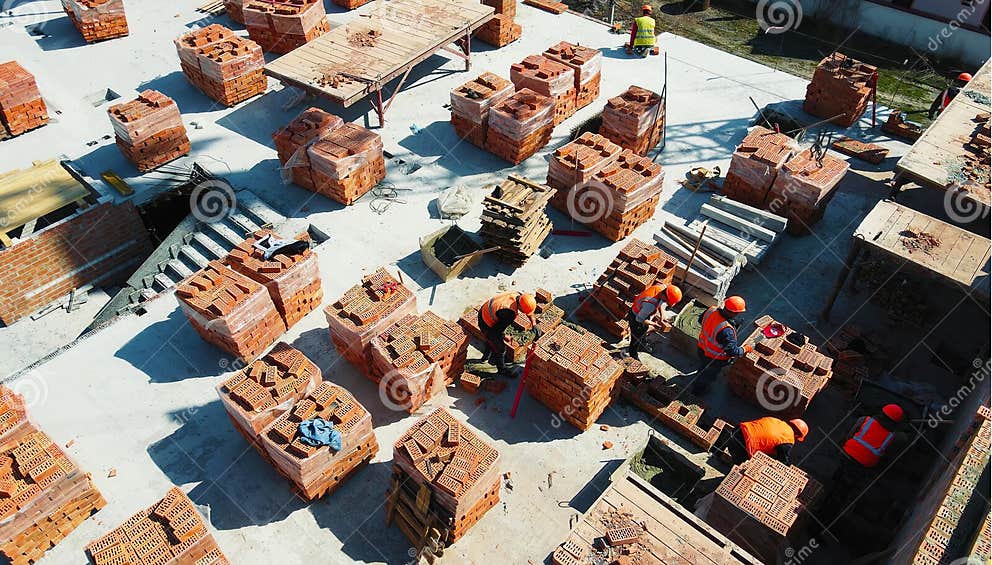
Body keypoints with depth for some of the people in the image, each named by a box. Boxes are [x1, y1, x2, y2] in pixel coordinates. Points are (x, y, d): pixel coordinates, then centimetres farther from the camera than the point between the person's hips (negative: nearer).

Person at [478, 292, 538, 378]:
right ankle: (502, 370, 33)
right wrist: (504, 337, -6)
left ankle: (486, 357, 57)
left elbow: (530, 309, 2)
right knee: (500, 347, 9)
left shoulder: (519, 296, -18)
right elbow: (497, 331, -26)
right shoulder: (510, 314, -39)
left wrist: (534, 324, -7)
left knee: (492, 340, 32)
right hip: (486, 324, -8)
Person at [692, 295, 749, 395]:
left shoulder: (711, 310, -22)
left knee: (703, 368, 37)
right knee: (709, 375, 27)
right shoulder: (726, 330, -43)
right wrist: (745, 349, -17)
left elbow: (701, 319, 1)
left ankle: (697, 383, 66)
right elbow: (732, 351, -35)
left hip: (702, 349, 6)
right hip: (714, 358, -6)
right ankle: (698, 390, 53)